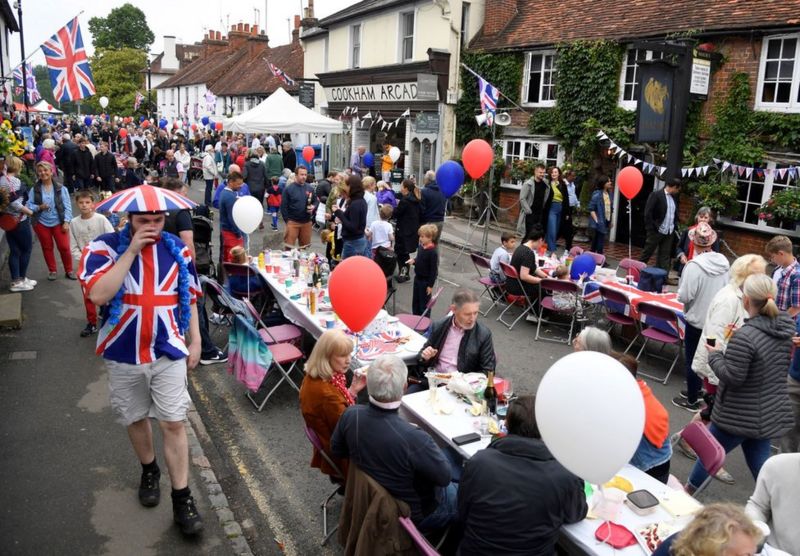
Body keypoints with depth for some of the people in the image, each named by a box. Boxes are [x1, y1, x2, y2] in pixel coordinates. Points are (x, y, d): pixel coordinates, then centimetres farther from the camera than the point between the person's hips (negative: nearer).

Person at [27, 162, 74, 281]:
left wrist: (66, 222, -10)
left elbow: (67, 206, -5)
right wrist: (39, 207, -19)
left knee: (64, 247, -3)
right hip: (41, 223, 2)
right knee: (47, 248, 12)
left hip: (58, 222, -2)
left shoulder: (61, 189, -6)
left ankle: (69, 271, 13)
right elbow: (29, 205, 0)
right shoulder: (35, 189, -4)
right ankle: (52, 271, 24)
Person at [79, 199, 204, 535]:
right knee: (135, 418, 18)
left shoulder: (176, 249, -2)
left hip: (169, 351, 0)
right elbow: (98, 295, -26)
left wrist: (195, 341, 6)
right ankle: (149, 470, 44)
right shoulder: (103, 247, -10)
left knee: (174, 423, -1)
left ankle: (182, 500, 10)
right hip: (124, 353, 0)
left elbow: (189, 297, 8)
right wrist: (131, 250, -26)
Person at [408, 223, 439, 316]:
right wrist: (413, 260, -7)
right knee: (415, 300, 19)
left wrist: (430, 285, -18)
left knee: (424, 302, 7)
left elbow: (434, 269, -20)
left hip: (426, 281, -8)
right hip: (417, 278, 8)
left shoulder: (433, 252, -24)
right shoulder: (421, 247, -1)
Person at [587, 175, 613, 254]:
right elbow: (591, 209, -13)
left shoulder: (609, 193, 10)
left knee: (595, 242, 14)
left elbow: (609, 208, 16)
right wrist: (596, 220, -19)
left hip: (606, 222, 7)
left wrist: (610, 221, 14)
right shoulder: (597, 194, -11)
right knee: (600, 244, -5)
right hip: (599, 223, -7)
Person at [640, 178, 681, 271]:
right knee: (647, 253, 3)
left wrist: (675, 226, 7)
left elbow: (675, 213, 20)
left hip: (669, 233, 6)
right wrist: (651, 229, -15)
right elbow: (648, 213, -13)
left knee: (665, 256, 6)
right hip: (656, 231, -6)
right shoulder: (656, 195, -9)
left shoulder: (674, 197, 12)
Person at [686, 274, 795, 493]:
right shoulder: (786, 328, -2)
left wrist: (714, 355, -9)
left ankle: (688, 491, 36)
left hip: (739, 416, -6)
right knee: (759, 463, 18)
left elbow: (732, 377, -24)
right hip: (770, 414, 7)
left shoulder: (744, 337, -29)